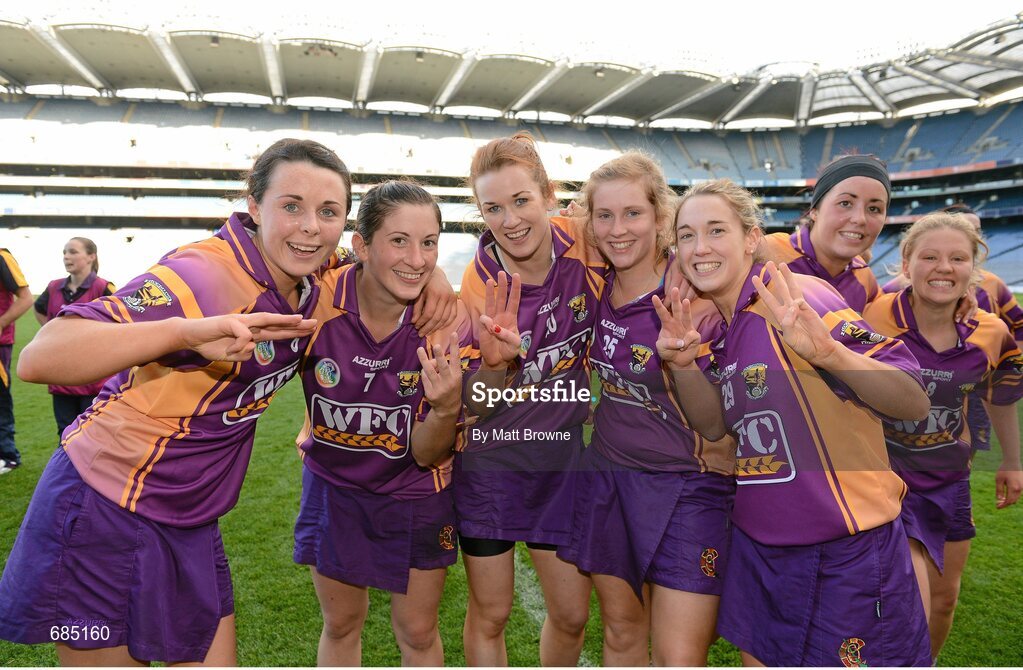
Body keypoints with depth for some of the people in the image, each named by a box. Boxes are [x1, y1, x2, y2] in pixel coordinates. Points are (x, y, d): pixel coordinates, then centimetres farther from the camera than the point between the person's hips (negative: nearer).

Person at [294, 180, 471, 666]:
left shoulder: (449, 321, -24)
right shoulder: (317, 301, -24)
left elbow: (427, 455, -19)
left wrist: (446, 408, -39)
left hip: (416, 495, -1)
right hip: (333, 484, 1)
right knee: (340, 625, 20)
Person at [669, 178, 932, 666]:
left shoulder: (798, 301, -18)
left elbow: (914, 403, -21)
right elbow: (715, 429, 6)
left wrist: (827, 352, -39)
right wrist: (682, 366, -11)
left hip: (847, 553, -5)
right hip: (756, 549, 6)